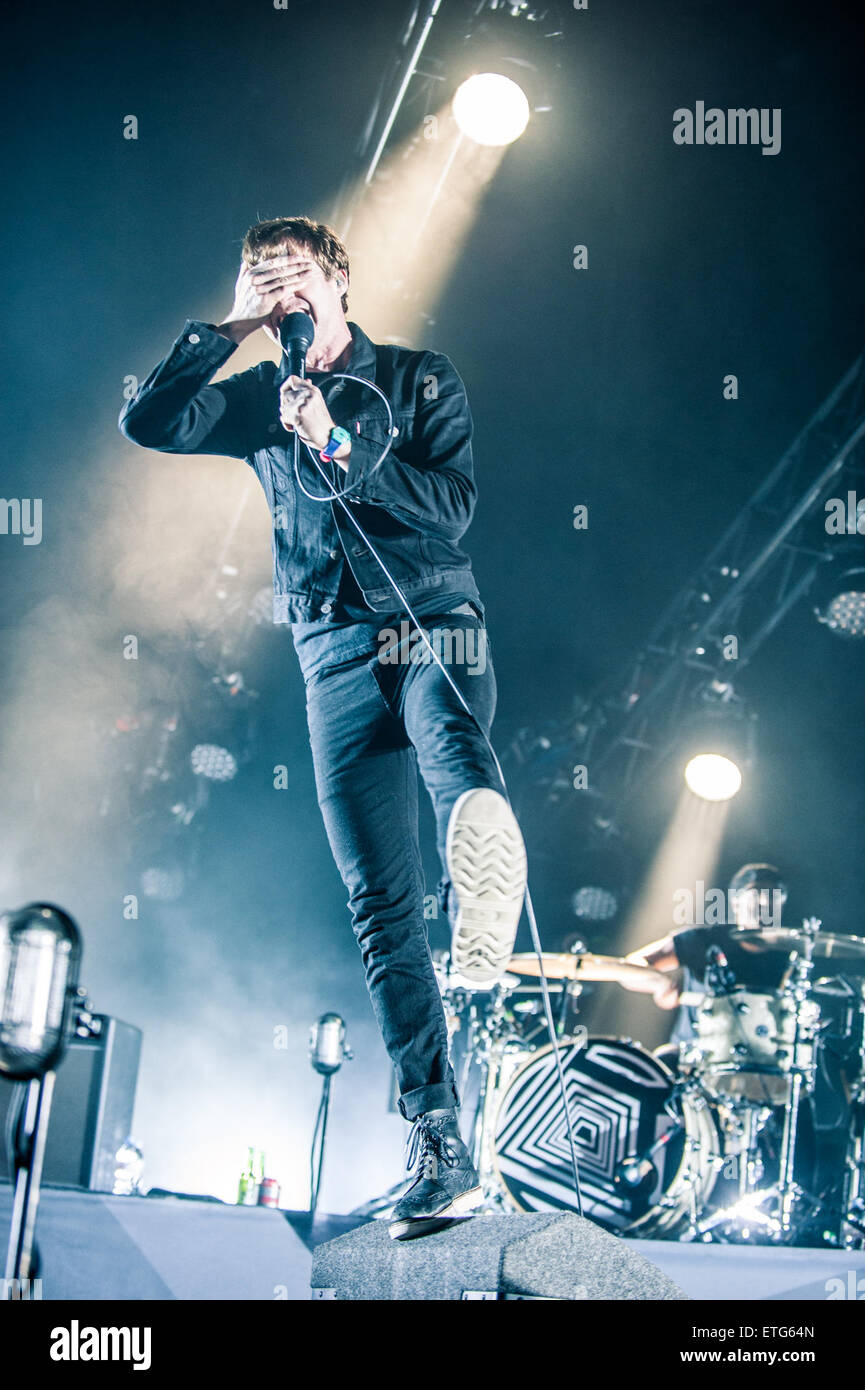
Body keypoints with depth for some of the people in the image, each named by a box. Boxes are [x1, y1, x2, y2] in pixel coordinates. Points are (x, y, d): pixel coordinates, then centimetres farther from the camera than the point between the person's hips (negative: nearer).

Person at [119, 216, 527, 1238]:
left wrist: (339, 447, -10)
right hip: (337, 657, 1)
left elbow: (453, 502, -2)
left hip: (434, 632, -1)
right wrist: (227, 330, 2)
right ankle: (440, 1150, -2)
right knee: (381, 908, -5)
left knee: (456, 759, -39)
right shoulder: (261, 401, 17)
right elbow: (144, 423, 5)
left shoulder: (419, 380, 11)